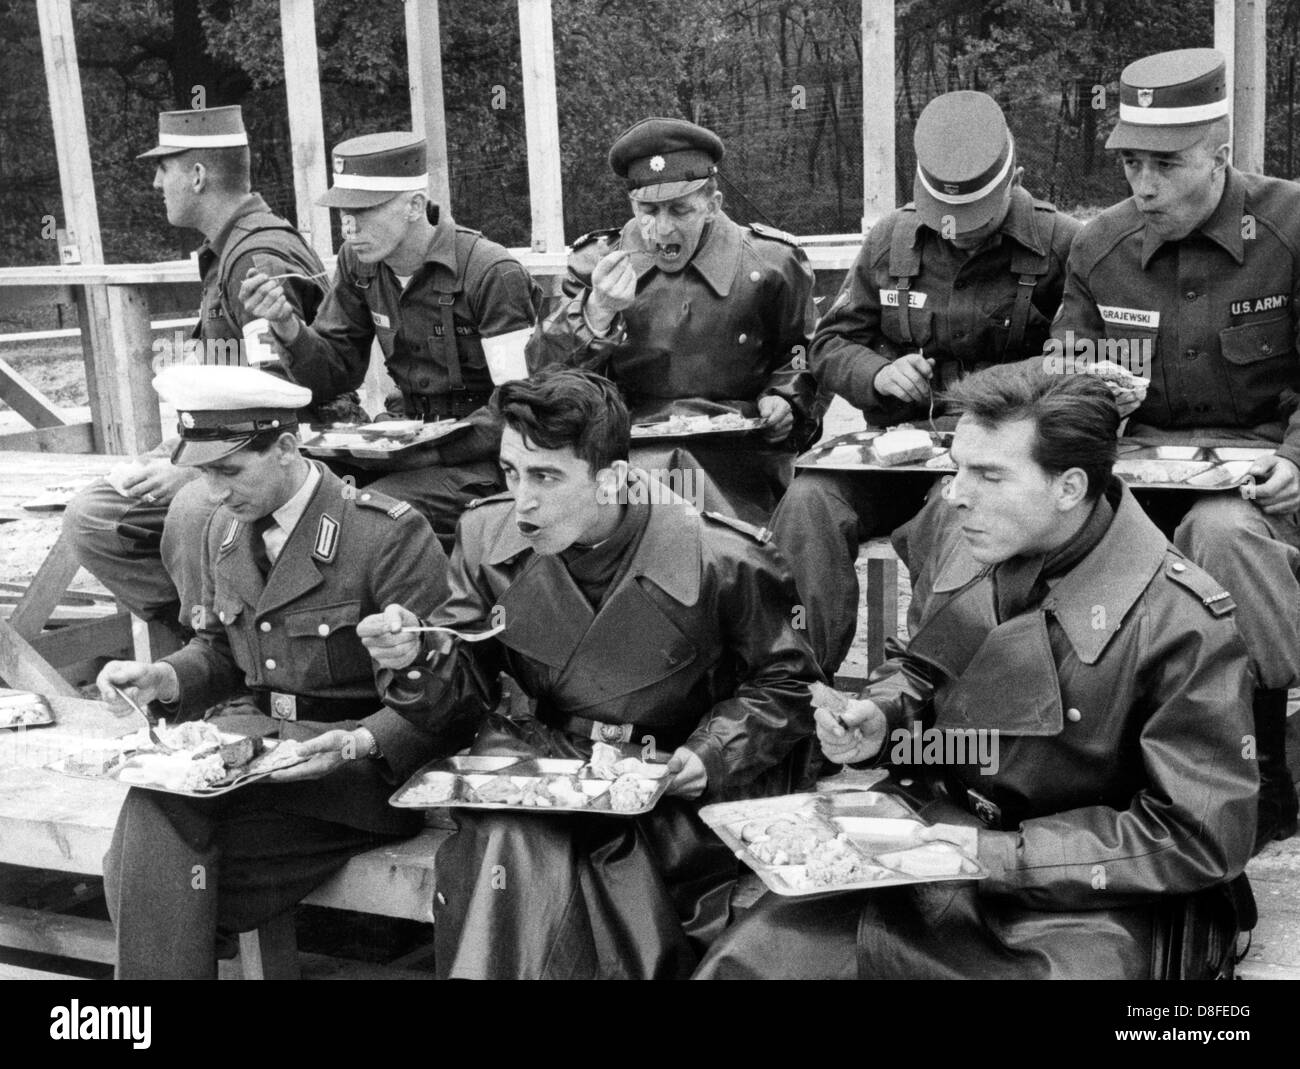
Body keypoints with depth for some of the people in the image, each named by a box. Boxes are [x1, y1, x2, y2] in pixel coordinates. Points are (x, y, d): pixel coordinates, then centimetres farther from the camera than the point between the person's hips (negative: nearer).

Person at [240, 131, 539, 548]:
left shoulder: (493, 274, -17)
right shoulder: (359, 262, 4)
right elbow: (336, 374, 11)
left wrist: (426, 452, -27)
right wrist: (287, 326, -10)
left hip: (483, 455, -6)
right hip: (414, 443, 7)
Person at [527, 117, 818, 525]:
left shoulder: (770, 264, 7)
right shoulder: (597, 263, 9)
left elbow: (804, 359, 22)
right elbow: (544, 374, 2)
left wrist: (783, 399, 0)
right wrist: (596, 312, -14)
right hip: (627, 453, 1)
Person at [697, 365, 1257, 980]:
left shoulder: (1185, 625, -19)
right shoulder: (956, 533, -1)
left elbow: (1201, 837, -15)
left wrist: (1004, 855, -19)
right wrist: (882, 714, -4)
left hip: (1089, 899, -4)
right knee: (743, 961, -14)